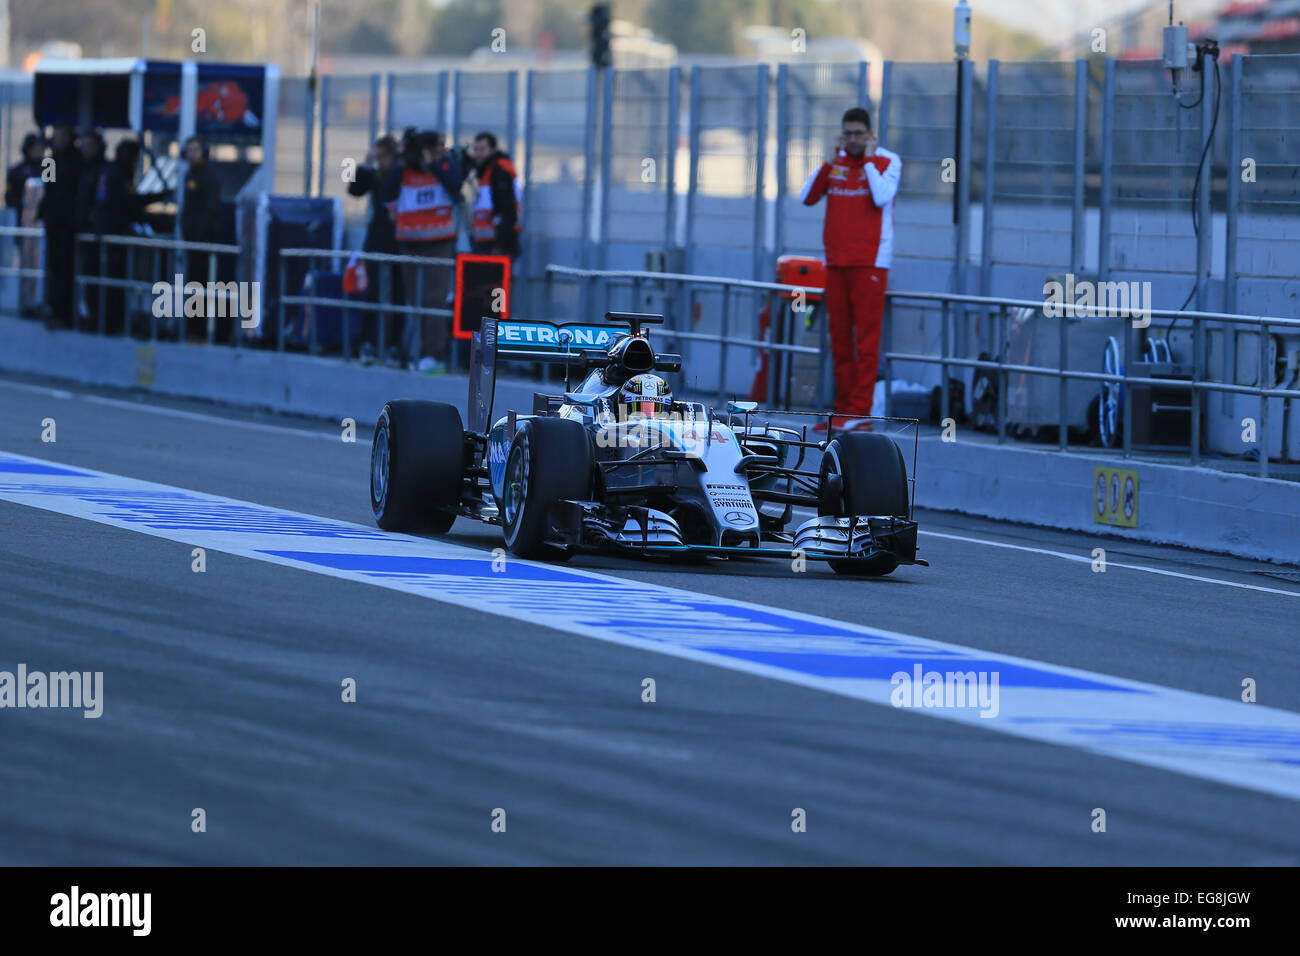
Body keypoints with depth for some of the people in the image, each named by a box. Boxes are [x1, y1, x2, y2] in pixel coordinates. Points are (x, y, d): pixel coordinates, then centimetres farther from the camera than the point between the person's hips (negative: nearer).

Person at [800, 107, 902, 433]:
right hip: (836, 262, 5)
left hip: (869, 262, -5)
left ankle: (859, 412, -10)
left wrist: (868, 160, -9)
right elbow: (808, 198, 5)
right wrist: (829, 162, -2)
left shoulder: (888, 161, 0)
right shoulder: (836, 161, 14)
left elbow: (882, 197, -18)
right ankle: (843, 409, 11)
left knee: (866, 338, -8)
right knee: (840, 340, 6)